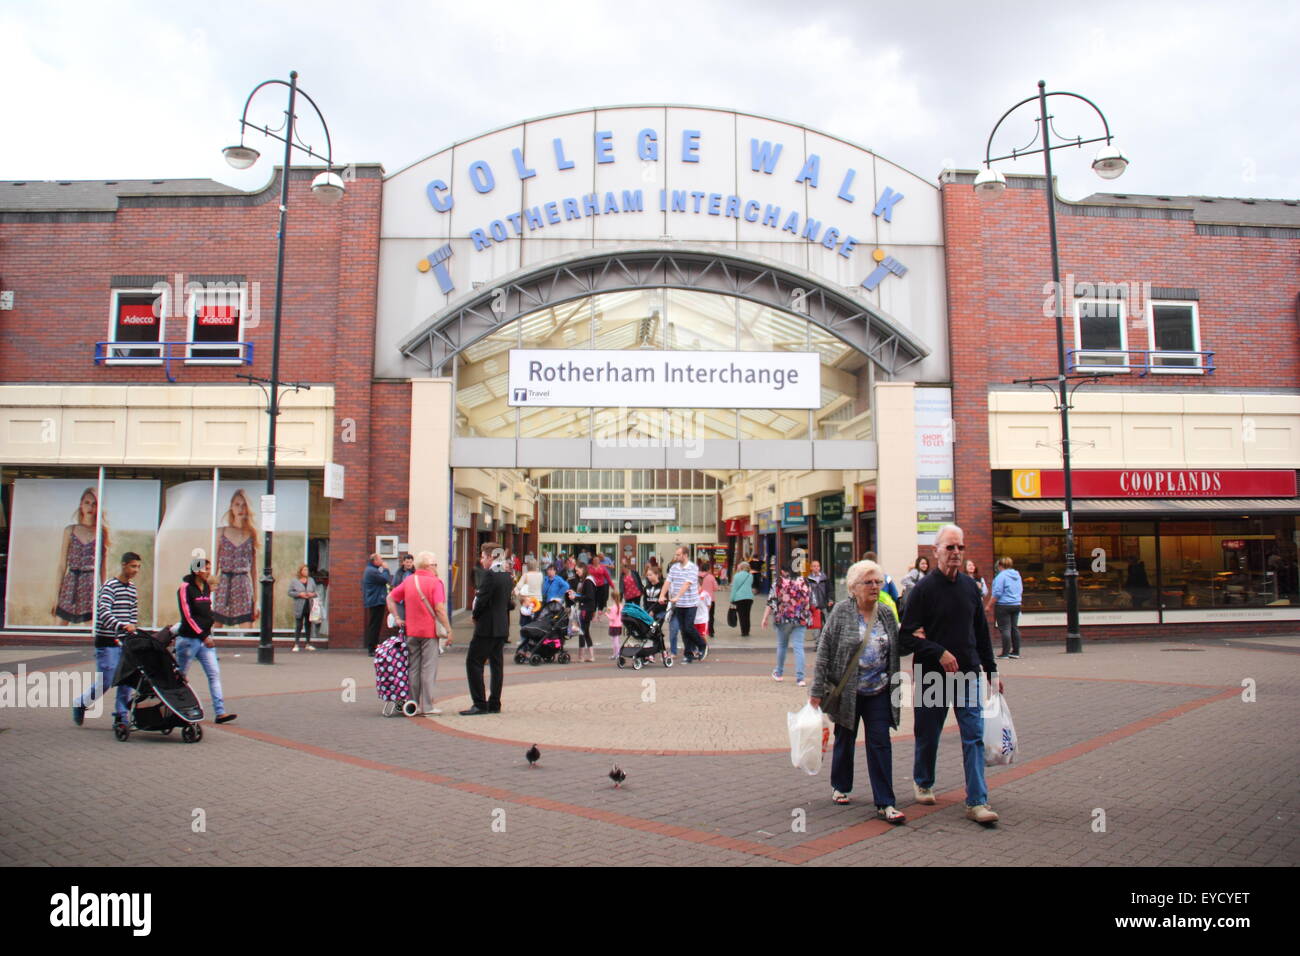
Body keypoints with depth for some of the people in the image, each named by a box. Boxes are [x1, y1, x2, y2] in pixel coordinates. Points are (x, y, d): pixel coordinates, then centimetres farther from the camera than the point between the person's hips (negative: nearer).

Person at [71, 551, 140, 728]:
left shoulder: (132, 587, 12)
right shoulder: (110, 586, -11)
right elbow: (104, 612, -25)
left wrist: (132, 632, 12)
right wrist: (122, 626, -39)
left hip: (124, 641, 7)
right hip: (107, 642, -6)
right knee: (105, 682, -2)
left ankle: (121, 716, 11)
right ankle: (80, 704, 23)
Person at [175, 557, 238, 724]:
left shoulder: (207, 587, 11)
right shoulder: (185, 588, -10)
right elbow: (187, 616, -14)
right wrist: (202, 636, -16)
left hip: (205, 637, 6)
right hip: (188, 639, -6)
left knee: (214, 673, -3)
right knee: (179, 676, 7)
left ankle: (220, 712, -6)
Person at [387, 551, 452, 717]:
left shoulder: (408, 580, 8)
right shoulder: (435, 582, -10)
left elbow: (390, 598, 11)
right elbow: (439, 609, -17)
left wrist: (397, 617, 12)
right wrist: (448, 629, -12)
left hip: (411, 631, 5)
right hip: (429, 631, -5)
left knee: (413, 668, 12)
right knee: (428, 668, 0)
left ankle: (414, 704, 16)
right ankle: (427, 707, 2)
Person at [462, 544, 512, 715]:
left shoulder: (489, 574, -15)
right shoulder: (507, 575, 11)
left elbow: (482, 599, -19)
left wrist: (475, 615, -2)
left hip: (487, 626, -9)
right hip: (502, 625, 9)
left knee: (473, 662, -2)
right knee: (496, 663, 11)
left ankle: (480, 704, -4)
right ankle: (494, 704, 15)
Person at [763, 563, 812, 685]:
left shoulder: (778, 582, -2)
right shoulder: (803, 582, 4)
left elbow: (771, 602, -4)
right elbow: (810, 601, 9)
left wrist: (765, 618, 1)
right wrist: (807, 616, 24)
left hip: (783, 619, -1)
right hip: (800, 620, 1)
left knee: (781, 645, 17)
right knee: (799, 647, -1)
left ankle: (779, 673, 30)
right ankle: (800, 678, -8)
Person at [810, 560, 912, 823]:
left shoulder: (887, 613, 5)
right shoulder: (841, 611, -8)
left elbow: (896, 649, 16)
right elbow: (824, 651, -9)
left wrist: (912, 640, -6)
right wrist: (817, 691, -11)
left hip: (879, 692, 2)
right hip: (847, 691, -2)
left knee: (880, 742, -2)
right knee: (845, 739, 14)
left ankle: (885, 803, 2)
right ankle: (840, 786, 35)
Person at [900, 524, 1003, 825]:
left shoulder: (970, 586, 7)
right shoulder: (924, 588, -8)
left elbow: (981, 632, 15)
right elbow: (907, 635, -9)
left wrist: (992, 671, 15)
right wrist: (939, 653, -20)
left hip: (968, 676, 3)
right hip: (932, 676, -3)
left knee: (974, 737, -3)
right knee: (928, 735, 11)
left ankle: (977, 802, 1)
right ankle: (922, 782, 35)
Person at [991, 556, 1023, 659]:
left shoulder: (1001, 576, -13)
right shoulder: (1017, 575, 11)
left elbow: (997, 593, -16)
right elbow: (1021, 590, 19)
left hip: (1003, 605, -8)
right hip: (1016, 605, 8)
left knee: (1005, 629, -5)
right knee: (1015, 628, 12)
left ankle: (1005, 653, -5)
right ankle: (1016, 652, 16)